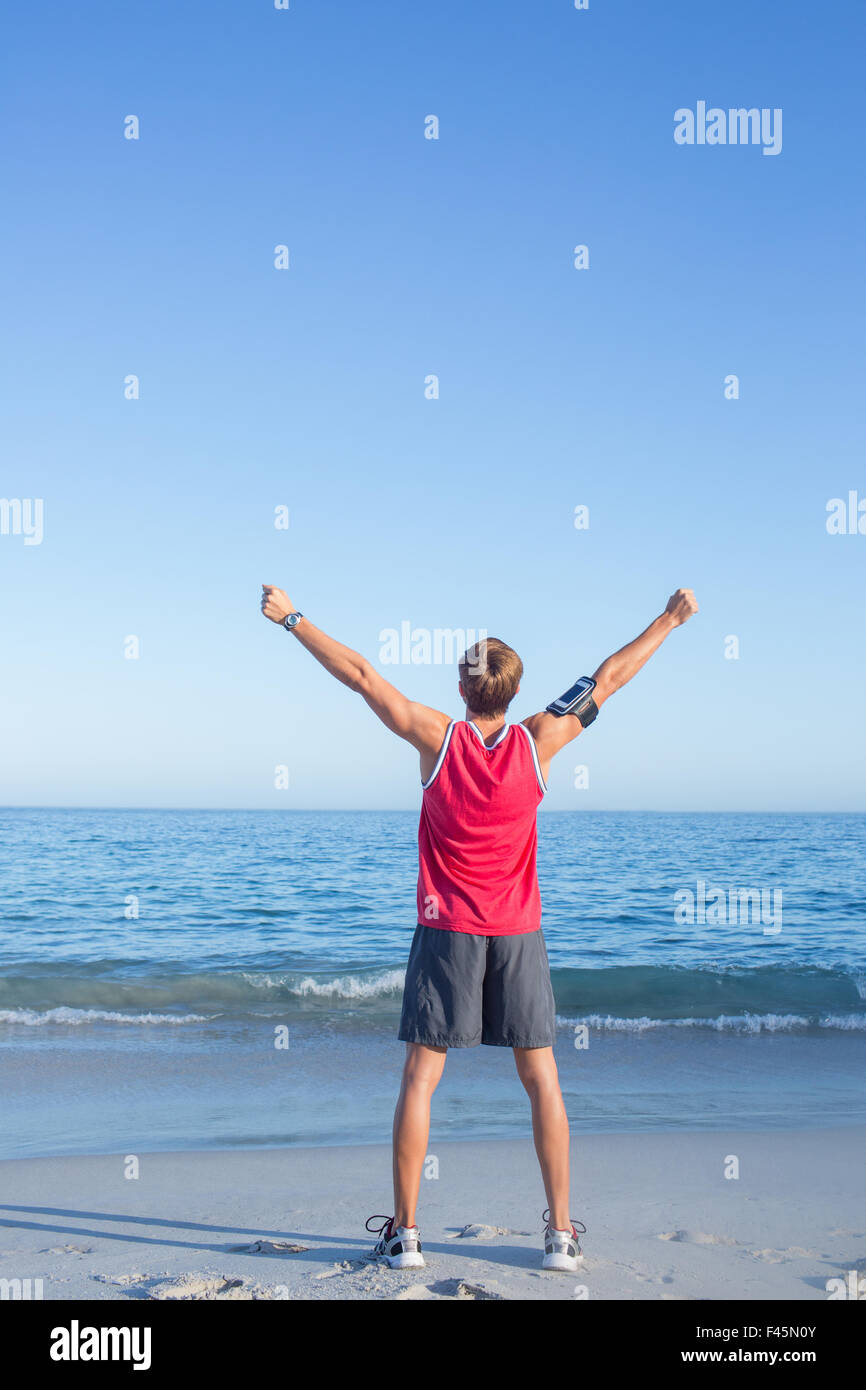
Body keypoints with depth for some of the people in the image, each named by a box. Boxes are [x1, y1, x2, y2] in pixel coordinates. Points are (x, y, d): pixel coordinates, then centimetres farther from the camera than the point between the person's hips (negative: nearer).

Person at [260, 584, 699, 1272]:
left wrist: (293, 618, 4)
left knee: (420, 1078, 4)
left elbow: (361, 674, -4)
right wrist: (670, 619, 13)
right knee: (541, 1078, 8)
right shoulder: (536, 742, -5)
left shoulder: (438, 737, -8)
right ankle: (561, 1233, 11)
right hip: (519, 933, 1)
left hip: (447, 932, -1)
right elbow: (608, 679, 4)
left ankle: (405, 1232, 6)